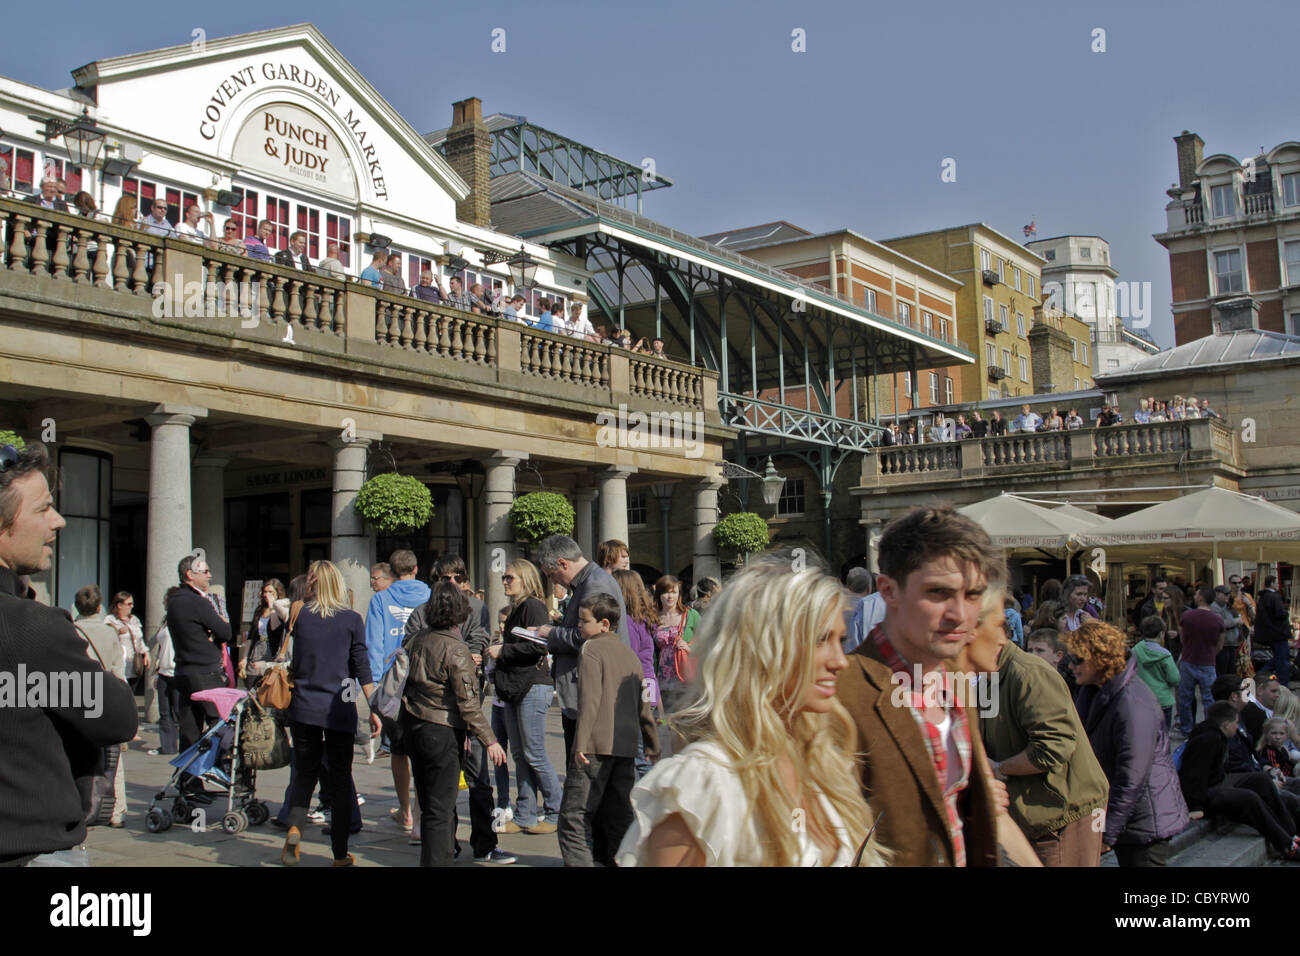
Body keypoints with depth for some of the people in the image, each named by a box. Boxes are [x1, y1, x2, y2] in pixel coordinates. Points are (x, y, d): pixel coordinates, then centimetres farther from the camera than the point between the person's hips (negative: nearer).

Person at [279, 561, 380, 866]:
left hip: (303, 707, 1)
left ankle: (295, 826, -12)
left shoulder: (300, 617, 1)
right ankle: (340, 853, 10)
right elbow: (361, 667, -4)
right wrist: (374, 709, 1)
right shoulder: (352, 619, -3)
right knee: (340, 778, 7)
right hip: (339, 709, -1)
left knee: (304, 774, 14)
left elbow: (292, 662, 6)